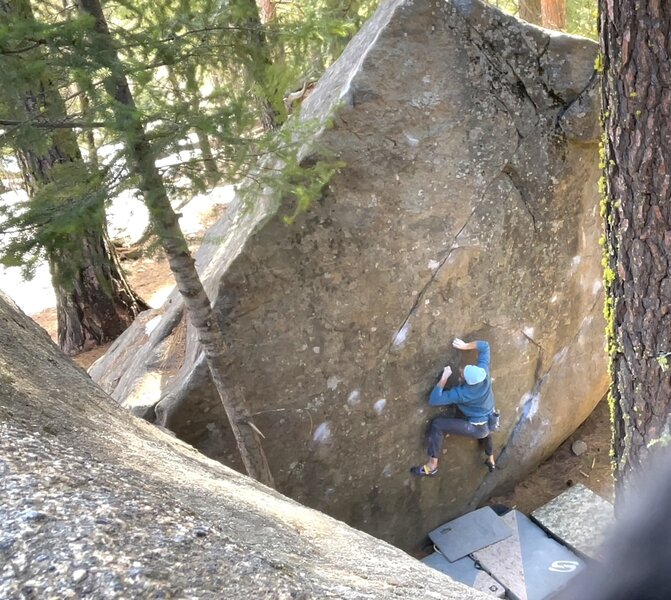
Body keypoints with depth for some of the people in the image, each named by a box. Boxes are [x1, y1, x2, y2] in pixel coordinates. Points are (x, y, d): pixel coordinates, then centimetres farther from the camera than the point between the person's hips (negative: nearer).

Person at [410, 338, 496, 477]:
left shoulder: (462, 393, -33)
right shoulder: (483, 370, -22)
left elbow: (433, 400, -31)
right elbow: (484, 346, -9)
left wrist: (444, 378, -31)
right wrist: (465, 346, -17)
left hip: (477, 429, -7)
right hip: (491, 423, 7)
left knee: (437, 424, -15)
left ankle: (432, 466, -10)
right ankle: (490, 460, 64)